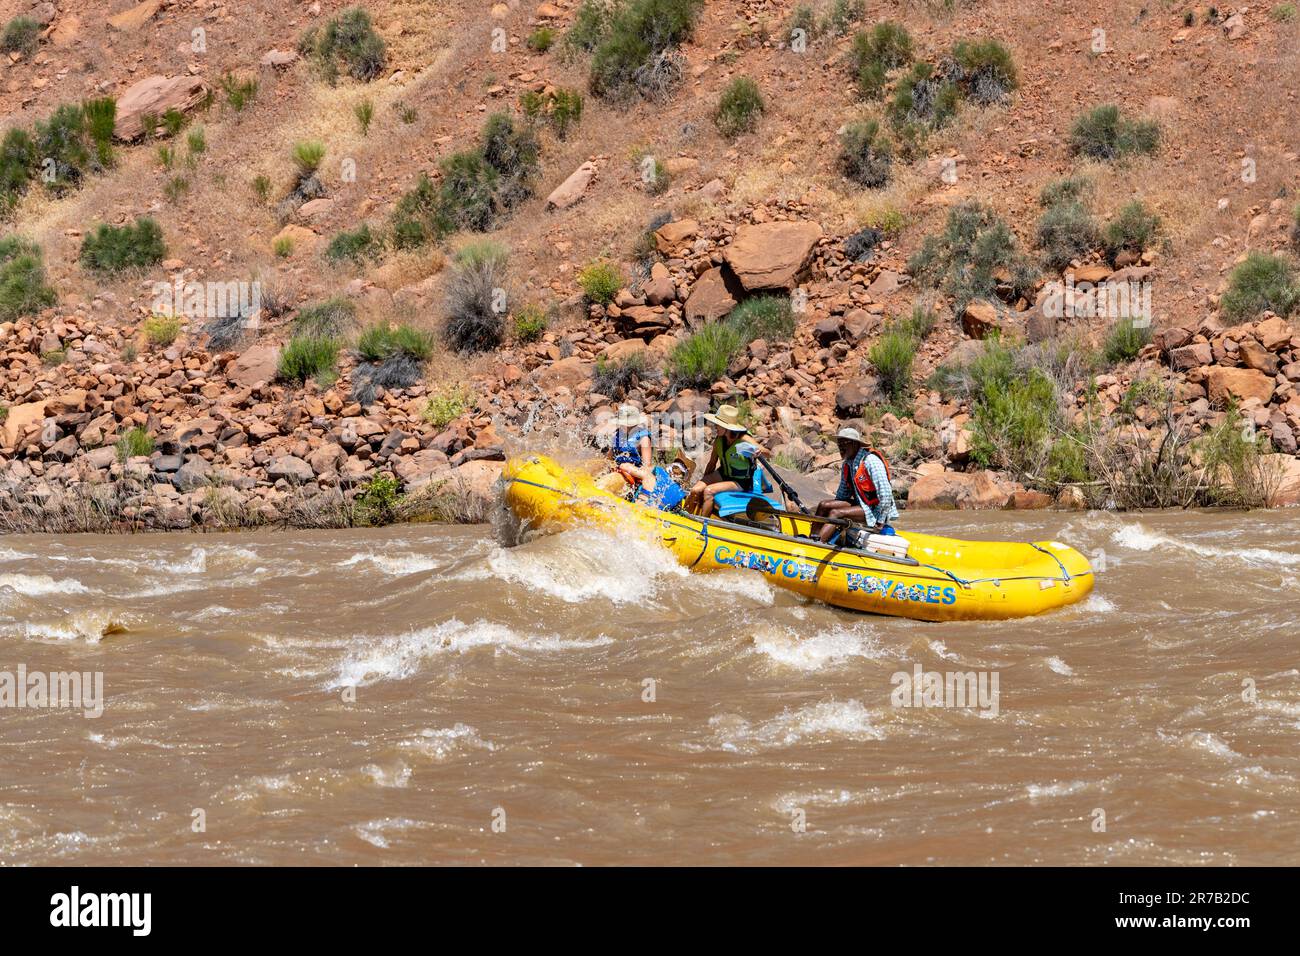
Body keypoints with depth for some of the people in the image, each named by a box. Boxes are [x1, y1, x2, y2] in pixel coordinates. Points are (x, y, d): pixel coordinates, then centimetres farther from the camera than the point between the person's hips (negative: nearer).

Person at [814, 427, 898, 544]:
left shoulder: (870, 461, -20)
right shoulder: (846, 465, 6)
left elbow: (885, 494, -23)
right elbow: (843, 494, 18)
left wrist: (879, 522, -19)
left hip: (875, 508, -8)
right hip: (861, 504, 9)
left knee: (836, 513, -25)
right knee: (823, 505, -6)